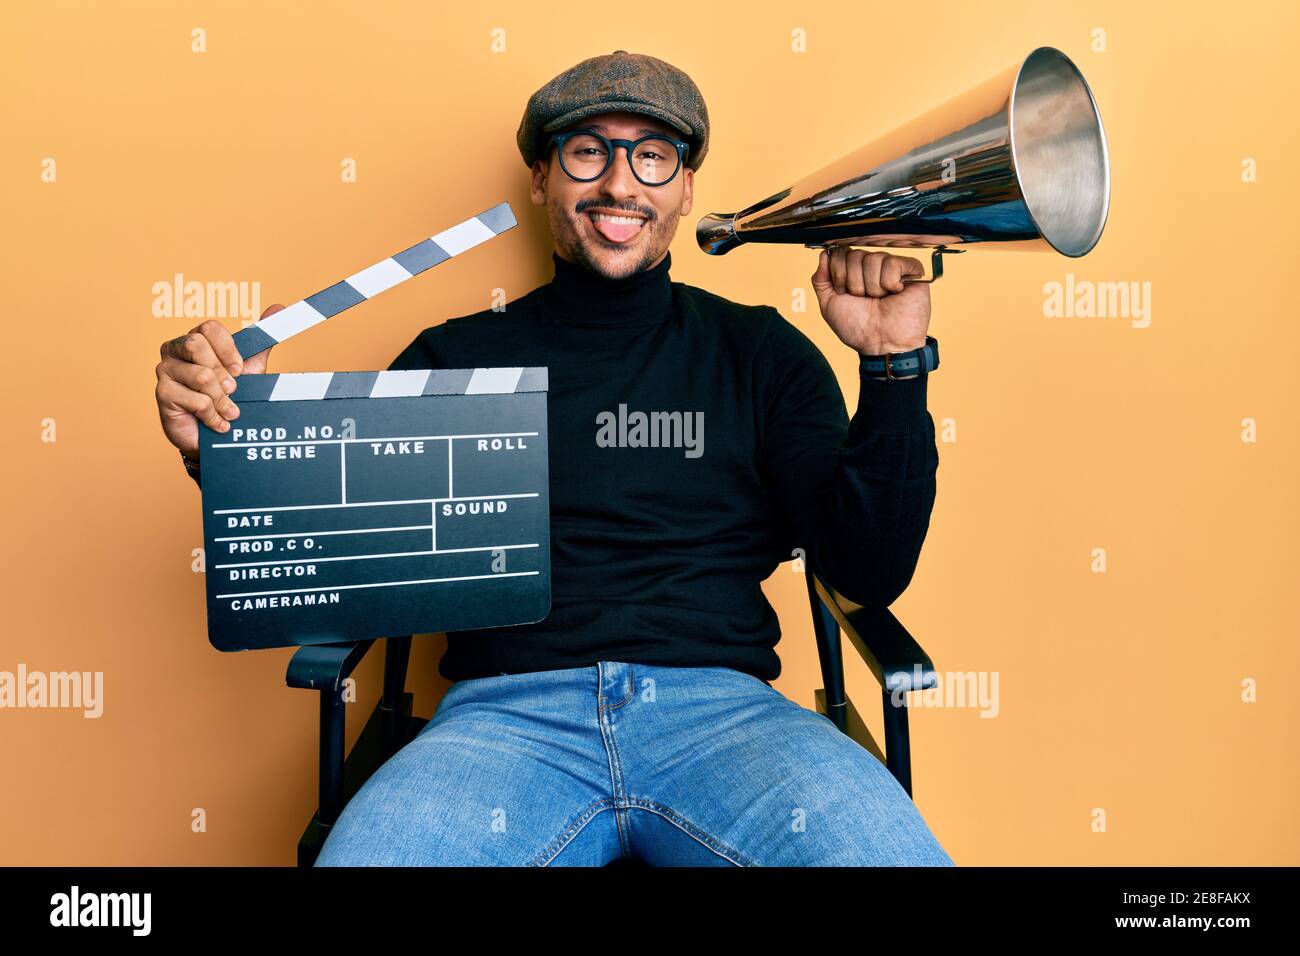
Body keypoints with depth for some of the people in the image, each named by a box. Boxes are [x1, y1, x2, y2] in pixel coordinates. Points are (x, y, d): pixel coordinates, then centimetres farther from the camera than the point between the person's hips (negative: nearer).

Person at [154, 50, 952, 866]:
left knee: (895, 851, -28)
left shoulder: (759, 352, 11)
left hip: (721, 707, 1)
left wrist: (894, 366, -5)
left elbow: (872, 573, 5)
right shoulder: (456, 359, 12)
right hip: (507, 711, 1)